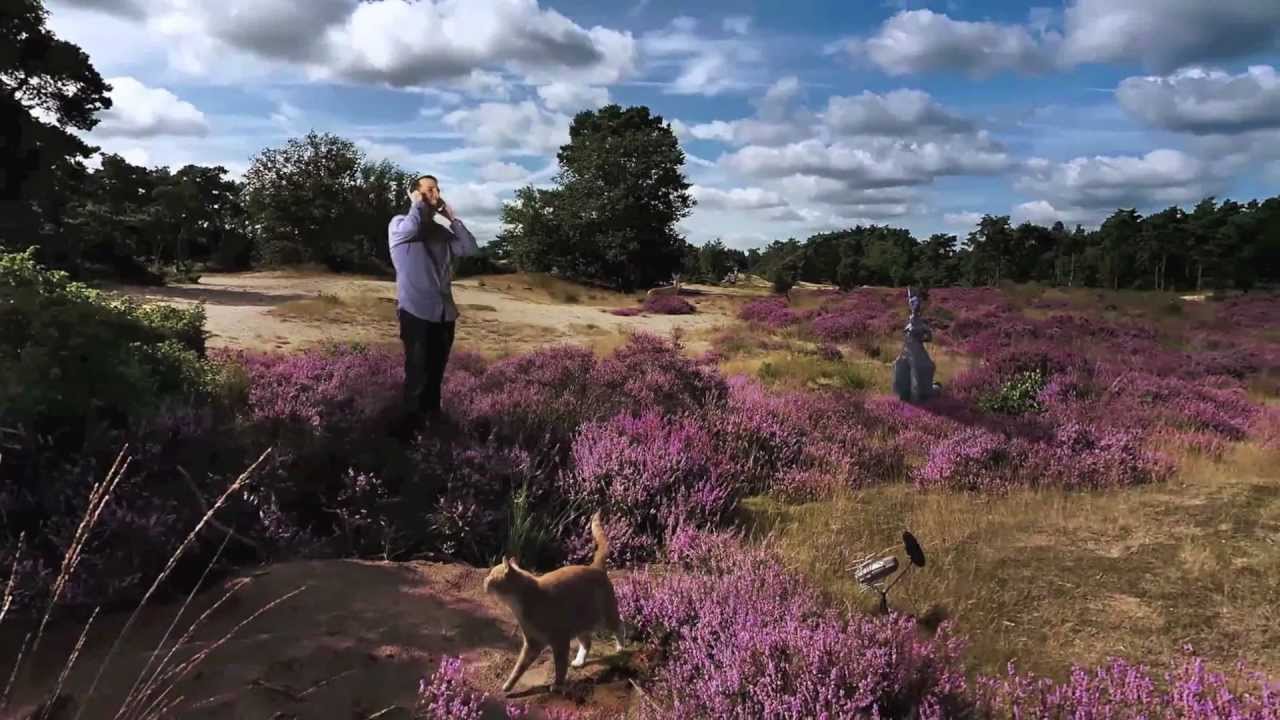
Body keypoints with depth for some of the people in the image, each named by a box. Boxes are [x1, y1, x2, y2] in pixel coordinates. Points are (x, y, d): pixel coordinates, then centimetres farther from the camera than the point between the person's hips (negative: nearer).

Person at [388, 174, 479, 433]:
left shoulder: (442, 231, 16)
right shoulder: (399, 224, 1)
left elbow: (470, 248, 6)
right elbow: (411, 228, -23)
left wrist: (452, 217, 6)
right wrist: (418, 203, -5)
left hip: (444, 312, 6)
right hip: (416, 311, -5)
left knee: (436, 371, 14)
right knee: (417, 372, -4)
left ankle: (433, 416, 27)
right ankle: (412, 421, 7)